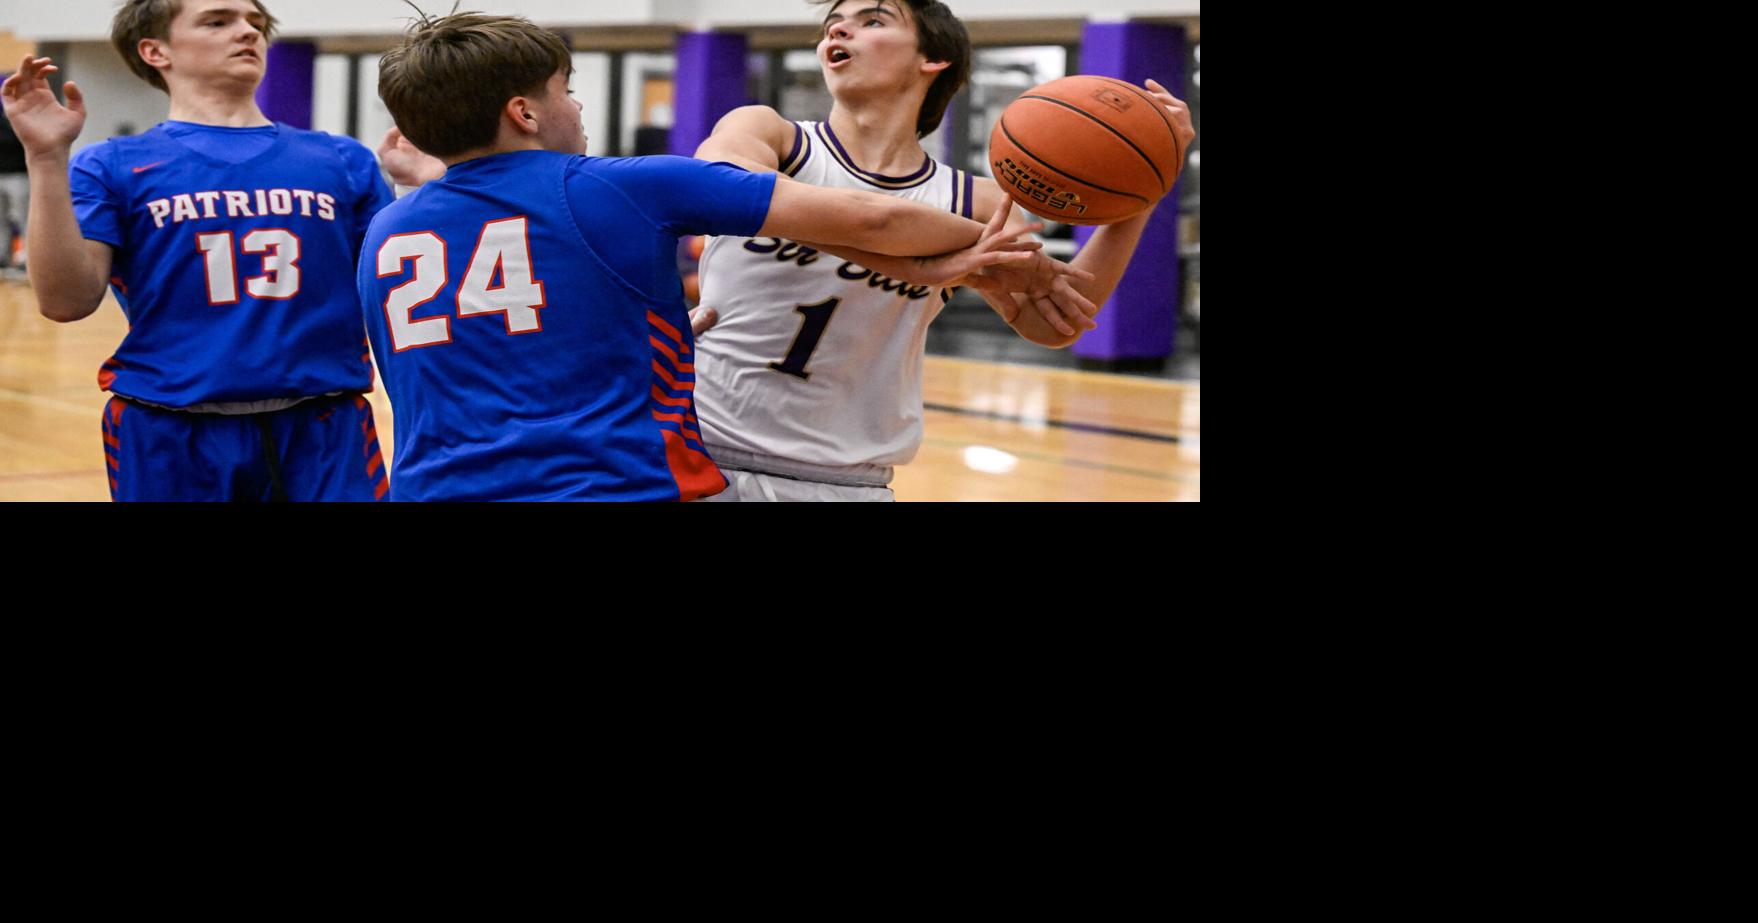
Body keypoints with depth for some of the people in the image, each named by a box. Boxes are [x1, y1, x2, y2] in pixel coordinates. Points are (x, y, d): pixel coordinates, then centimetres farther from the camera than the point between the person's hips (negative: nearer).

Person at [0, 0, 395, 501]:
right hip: (170, 440, -1)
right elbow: (66, 301, -7)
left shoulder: (343, 160, 11)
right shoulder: (115, 166, 5)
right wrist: (47, 158, -14)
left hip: (325, 438, 1)